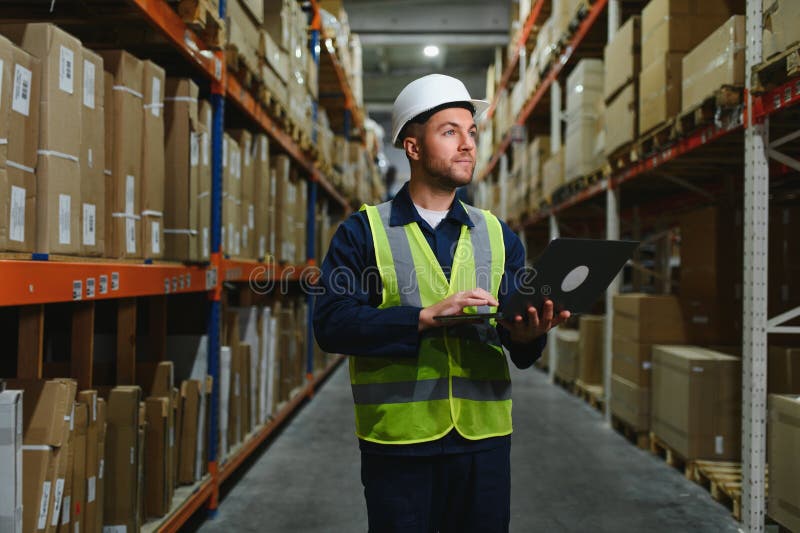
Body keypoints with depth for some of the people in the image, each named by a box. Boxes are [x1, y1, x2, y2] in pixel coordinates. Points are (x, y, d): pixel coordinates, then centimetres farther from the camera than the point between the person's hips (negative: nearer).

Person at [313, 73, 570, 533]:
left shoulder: (499, 236, 10)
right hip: (397, 441, -3)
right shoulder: (363, 232, 0)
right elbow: (332, 323, -13)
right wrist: (425, 316, -22)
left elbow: (522, 352, 5)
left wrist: (527, 333, -19)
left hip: (485, 438, 3)